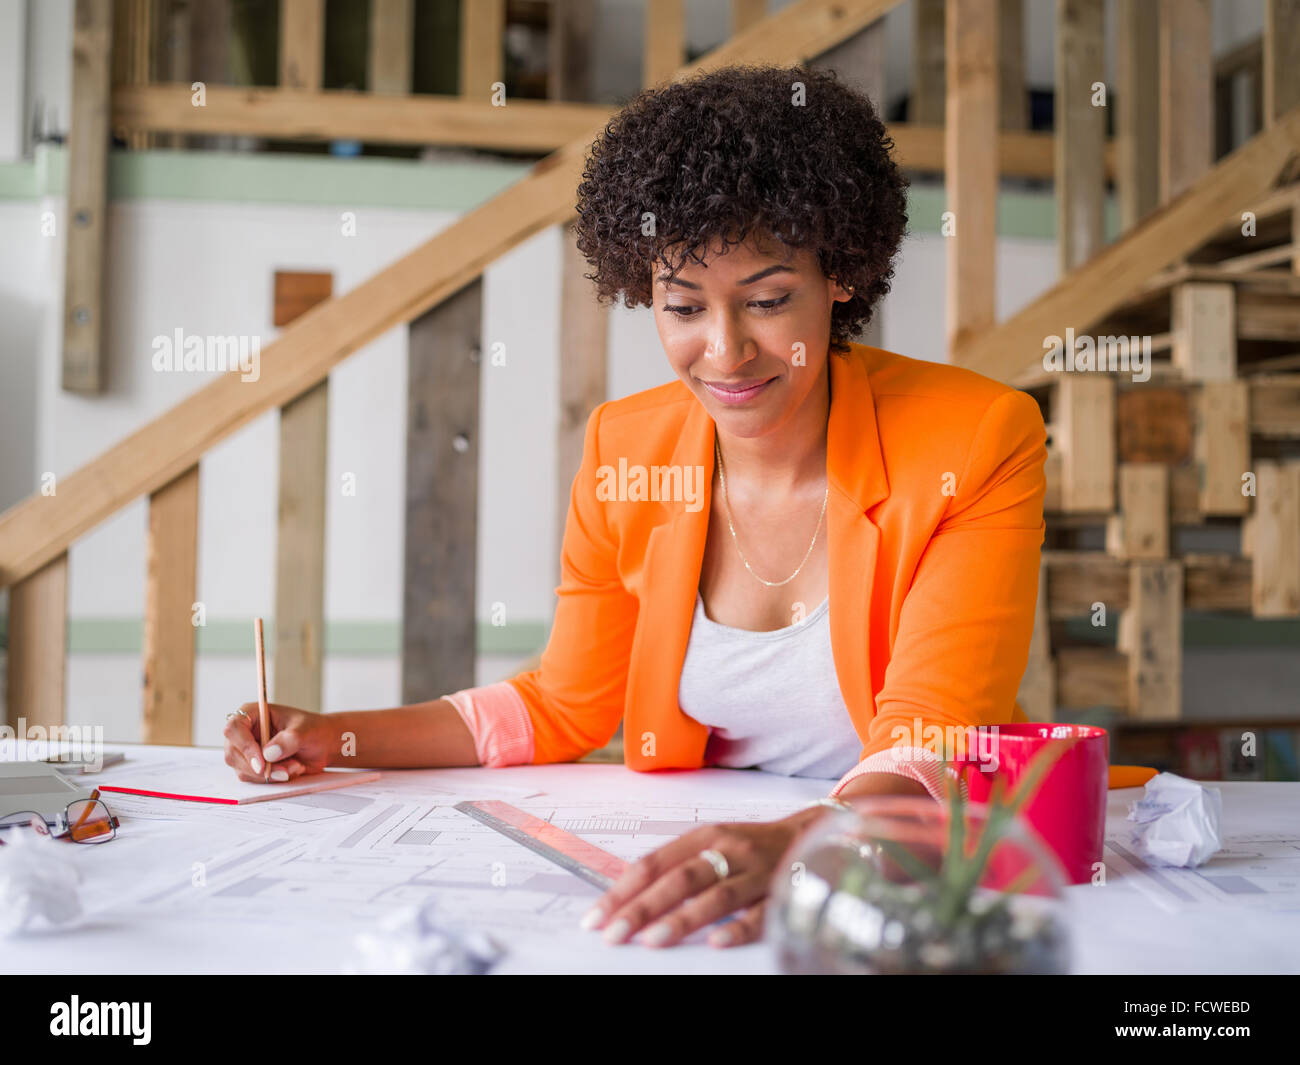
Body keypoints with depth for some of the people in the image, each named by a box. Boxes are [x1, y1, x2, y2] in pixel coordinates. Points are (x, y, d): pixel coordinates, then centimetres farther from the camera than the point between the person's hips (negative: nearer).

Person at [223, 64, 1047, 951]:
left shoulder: (977, 444, -13)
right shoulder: (624, 451, -1)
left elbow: (932, 740, -20)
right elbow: (565, 706, 10)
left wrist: (801, 844, -42)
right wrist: (335, 738, -1)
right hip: (697, 857, 3)